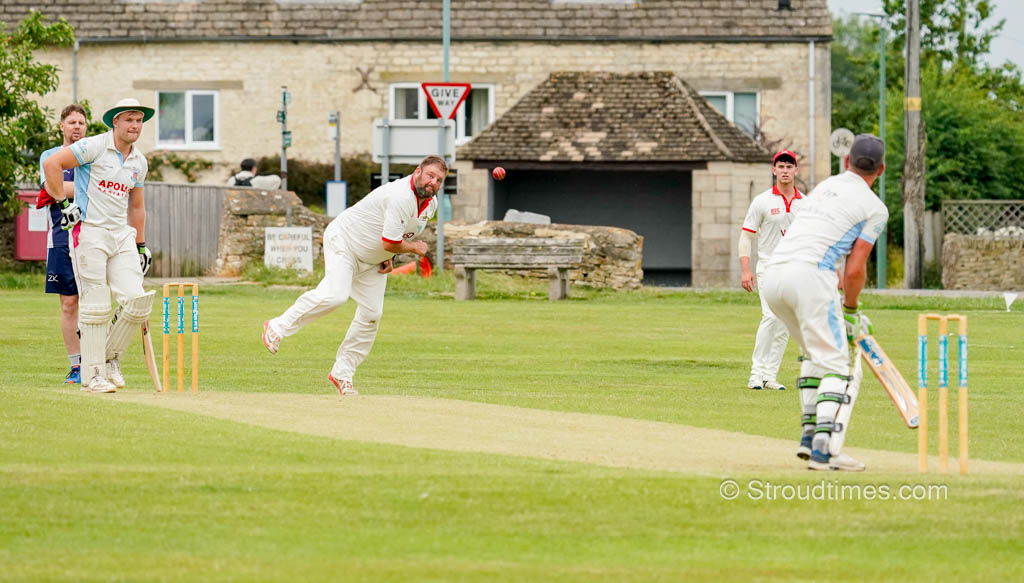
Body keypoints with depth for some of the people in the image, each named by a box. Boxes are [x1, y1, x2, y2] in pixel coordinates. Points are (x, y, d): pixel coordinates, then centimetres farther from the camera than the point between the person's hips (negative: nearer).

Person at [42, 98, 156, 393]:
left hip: (122, 235, 6)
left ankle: (111, 357, 13)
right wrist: (62, 203, -14)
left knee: (137, 301, -8)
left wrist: (141, 245, 23)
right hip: (89, 233, -6)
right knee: (95, 307, -7)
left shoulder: (139, 162, 14)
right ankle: (93, 374, 2)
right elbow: (51, 164, -13)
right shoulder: (94, 147, -7)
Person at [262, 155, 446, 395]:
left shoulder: (431, 203, 1)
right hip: (344, 242, -9)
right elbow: (389, 242, -29)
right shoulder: (400, 197, -30)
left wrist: (388, 257, 4)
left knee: (371, 315, 0)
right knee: (335, 295, -30)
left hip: (373, 261, 9)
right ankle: (278, 327, -14)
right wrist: (415, 248, -11)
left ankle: (342, 374, 9)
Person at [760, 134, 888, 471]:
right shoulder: (874, 208, 5)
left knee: (814, 354, 25)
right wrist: (851, 310, 13)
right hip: (810, 276, -7)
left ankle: (810, 434, 17)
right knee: (838, 365, -5)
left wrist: (845, 302, 29)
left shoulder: (825, 187, 26)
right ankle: (825, 448, -21)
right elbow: (855, 269, -2)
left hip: (773, 277, 7)